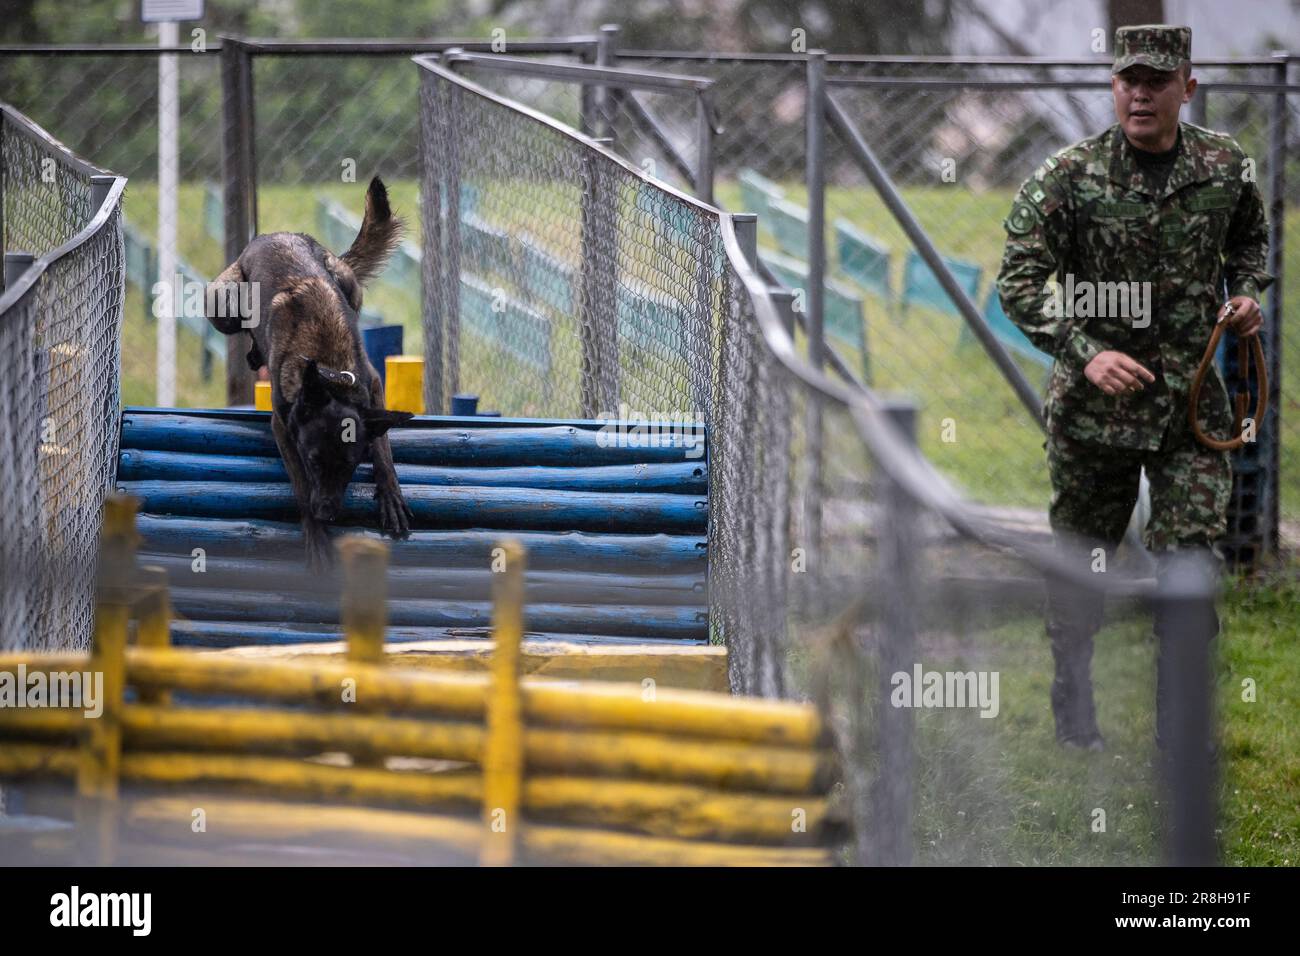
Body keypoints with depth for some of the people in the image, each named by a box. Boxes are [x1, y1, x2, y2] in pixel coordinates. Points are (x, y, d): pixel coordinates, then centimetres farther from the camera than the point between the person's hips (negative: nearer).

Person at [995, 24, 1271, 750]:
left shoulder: (1227, 167, 1)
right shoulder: (1069, 176, -9)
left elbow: (1251, 240, 21)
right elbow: (1020, 282, -10)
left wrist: (1249, 295, 1)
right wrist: (1086, 353, -20)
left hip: (1191, 397, 1)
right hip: (1094, 399, -1)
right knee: (1081, 563, 10)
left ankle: (1183, 731, -1)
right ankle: (1074, 717, 28)